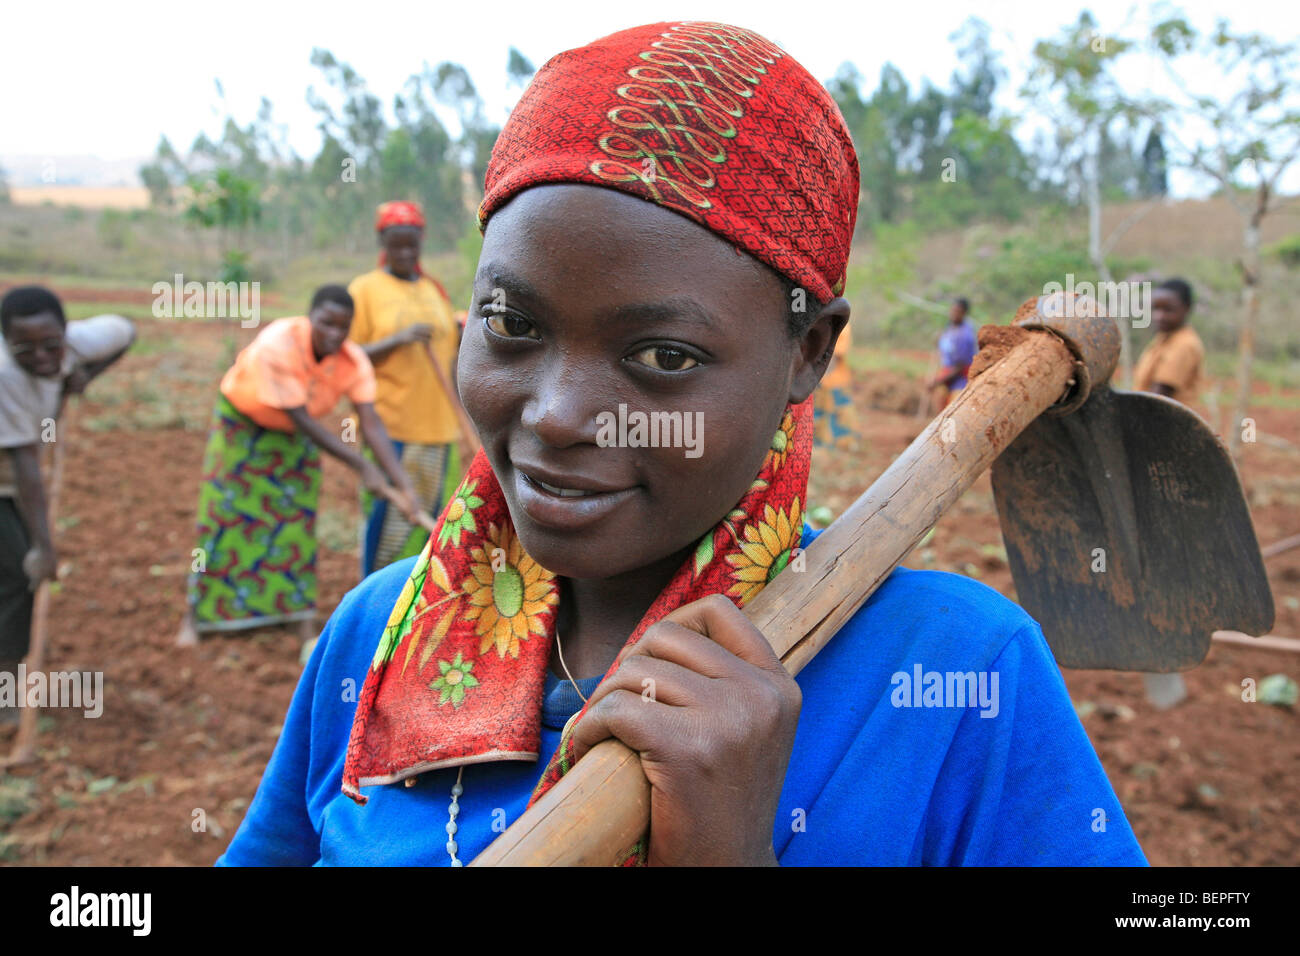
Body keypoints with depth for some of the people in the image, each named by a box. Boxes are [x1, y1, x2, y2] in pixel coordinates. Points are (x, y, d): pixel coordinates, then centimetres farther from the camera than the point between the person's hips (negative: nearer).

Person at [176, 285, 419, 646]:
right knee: (223, 518, 0)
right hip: (241, 423, -3)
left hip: (294, 438, 4)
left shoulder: (354, 362, -26)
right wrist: (362, 466, -39)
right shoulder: (276, 347, -39)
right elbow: (302, 420, -38)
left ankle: (305, 623, 10)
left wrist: (401, 481, -43)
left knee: (298, 519, 1)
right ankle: (194, 616, 16)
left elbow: (371, 424, -31)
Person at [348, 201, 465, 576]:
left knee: (432, 513, 6)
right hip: (389, 425, -5)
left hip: (439, 426, 5)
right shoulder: (365, 289, 1)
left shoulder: (434, 290, 15)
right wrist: (398, 340, -17)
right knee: (388, 514, -5)